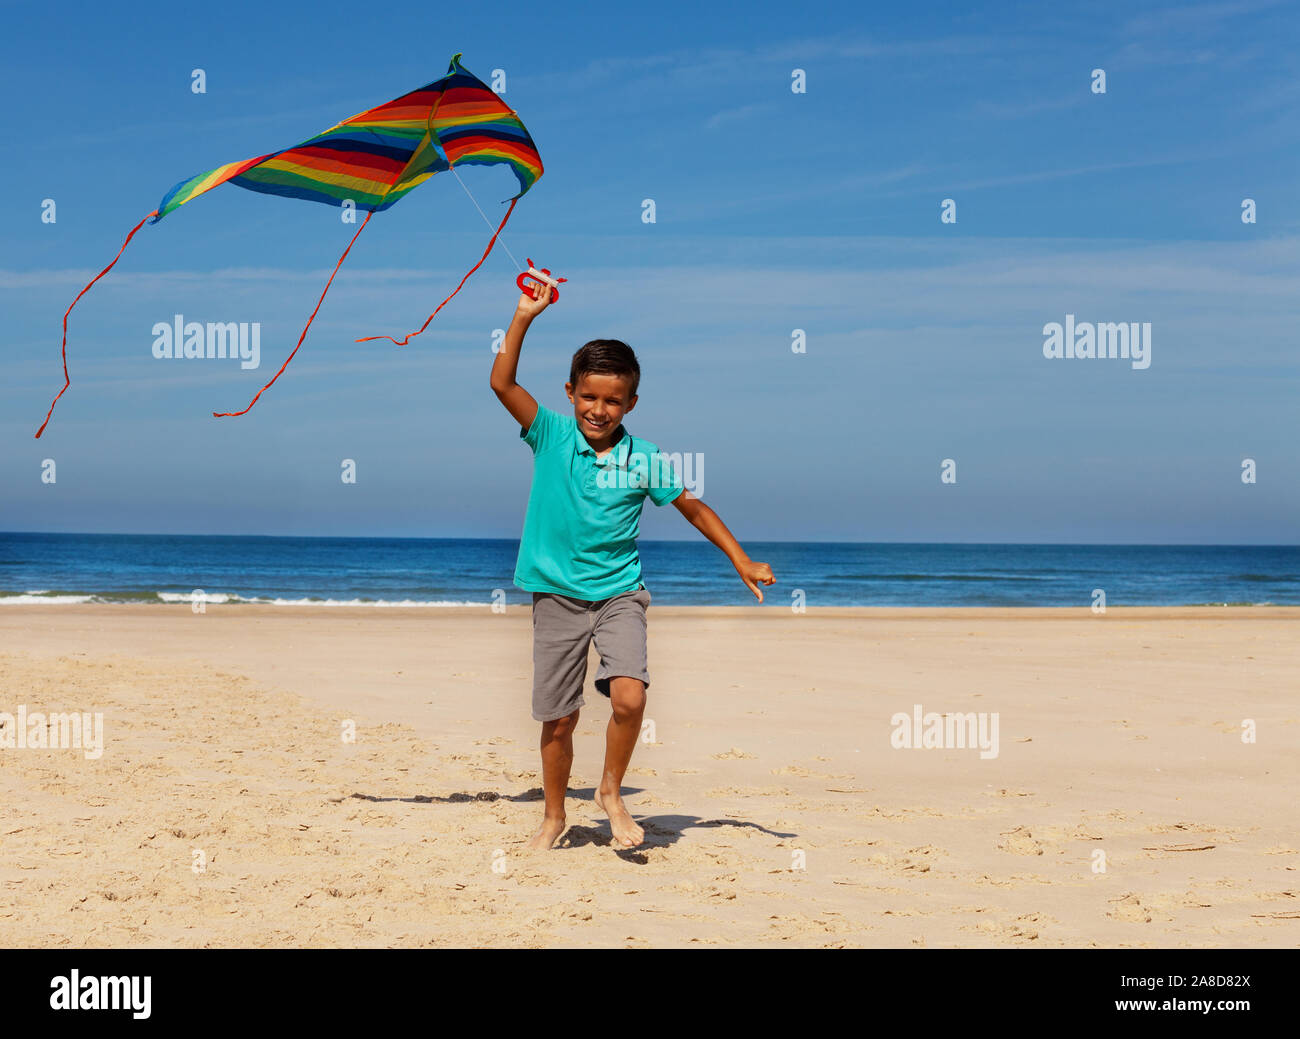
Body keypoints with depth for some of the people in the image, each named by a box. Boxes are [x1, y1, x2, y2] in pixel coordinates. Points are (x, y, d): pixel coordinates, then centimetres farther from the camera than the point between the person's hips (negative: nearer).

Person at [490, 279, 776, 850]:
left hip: (619, 594, 0)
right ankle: (554, 816, 27)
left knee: (629, 696, -21)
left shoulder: (643, 459, -1)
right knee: (558, 718, 5)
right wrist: (524, 316, -18)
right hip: (557, 595, 0)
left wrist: (742, 562, 3)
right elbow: (502, 382, -13)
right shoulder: (551, 436, -3)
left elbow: (693, 508, 8)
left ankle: (611, 791, 5)